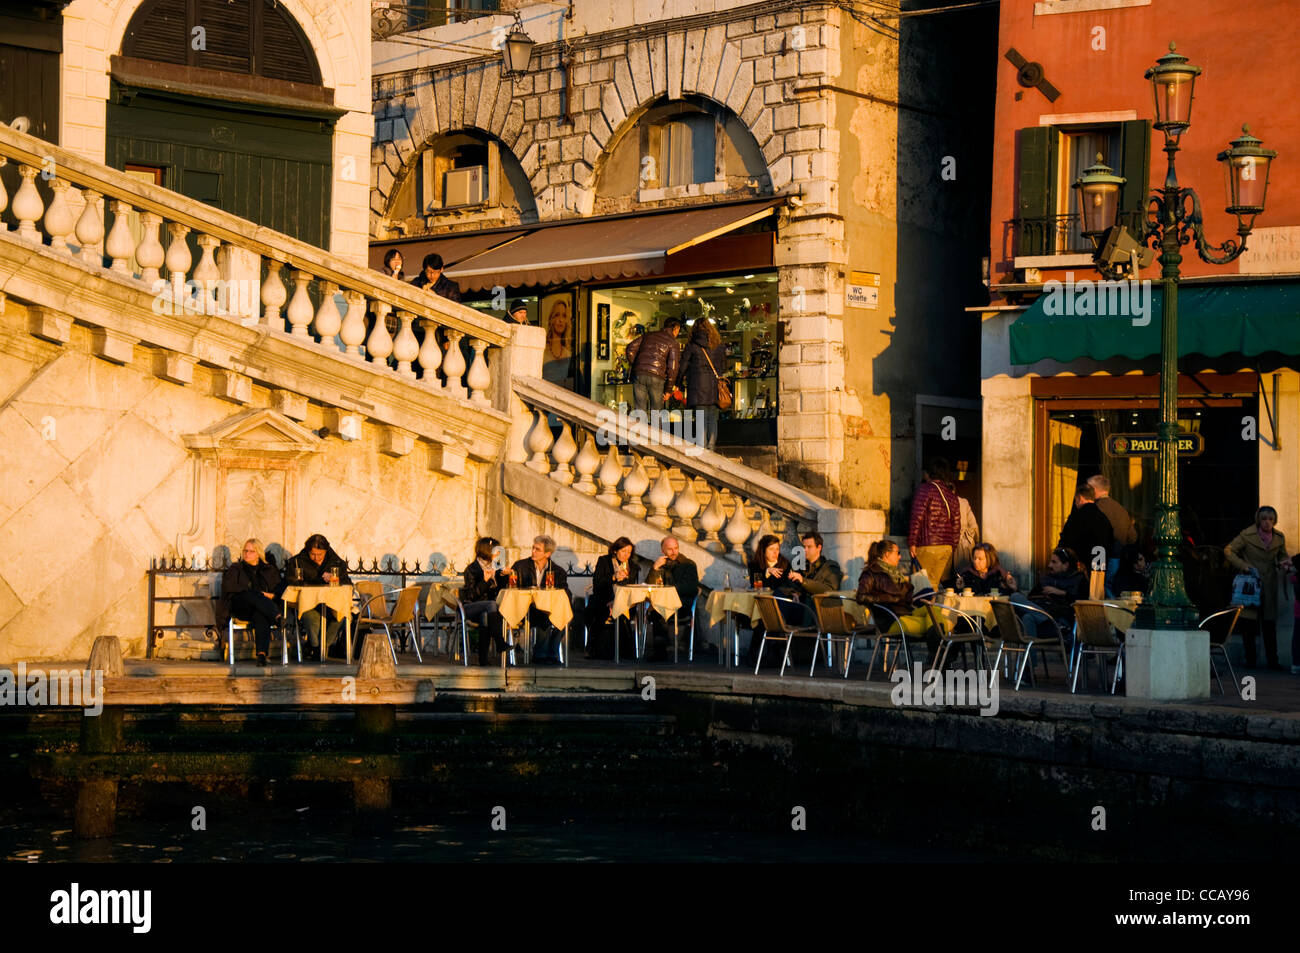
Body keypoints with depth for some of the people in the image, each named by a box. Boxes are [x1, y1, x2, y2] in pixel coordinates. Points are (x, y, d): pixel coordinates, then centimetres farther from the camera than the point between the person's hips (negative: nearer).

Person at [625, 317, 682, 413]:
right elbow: (673, 367, 0)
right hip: (657, 377, -3)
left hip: (638, 374, 3)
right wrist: (668, 389, 5)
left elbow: (631, 347, 11)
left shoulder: (648, 335, 20)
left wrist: (633, 364, 15)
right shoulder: (672, 342, 7)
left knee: (639, 409, 5)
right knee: (656, 411, 6)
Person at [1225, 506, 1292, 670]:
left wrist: (1284, 563, -4)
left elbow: (1282, 555, 20)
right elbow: (1228, 550, -4)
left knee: (1270, 624, 1)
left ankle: (1272, 660, 7)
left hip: (1269, 584, 3)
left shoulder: (1279, 537, 4)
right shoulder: (1247, 535, -8)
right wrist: (1243, 565, -15)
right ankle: (1250, 660, 8)